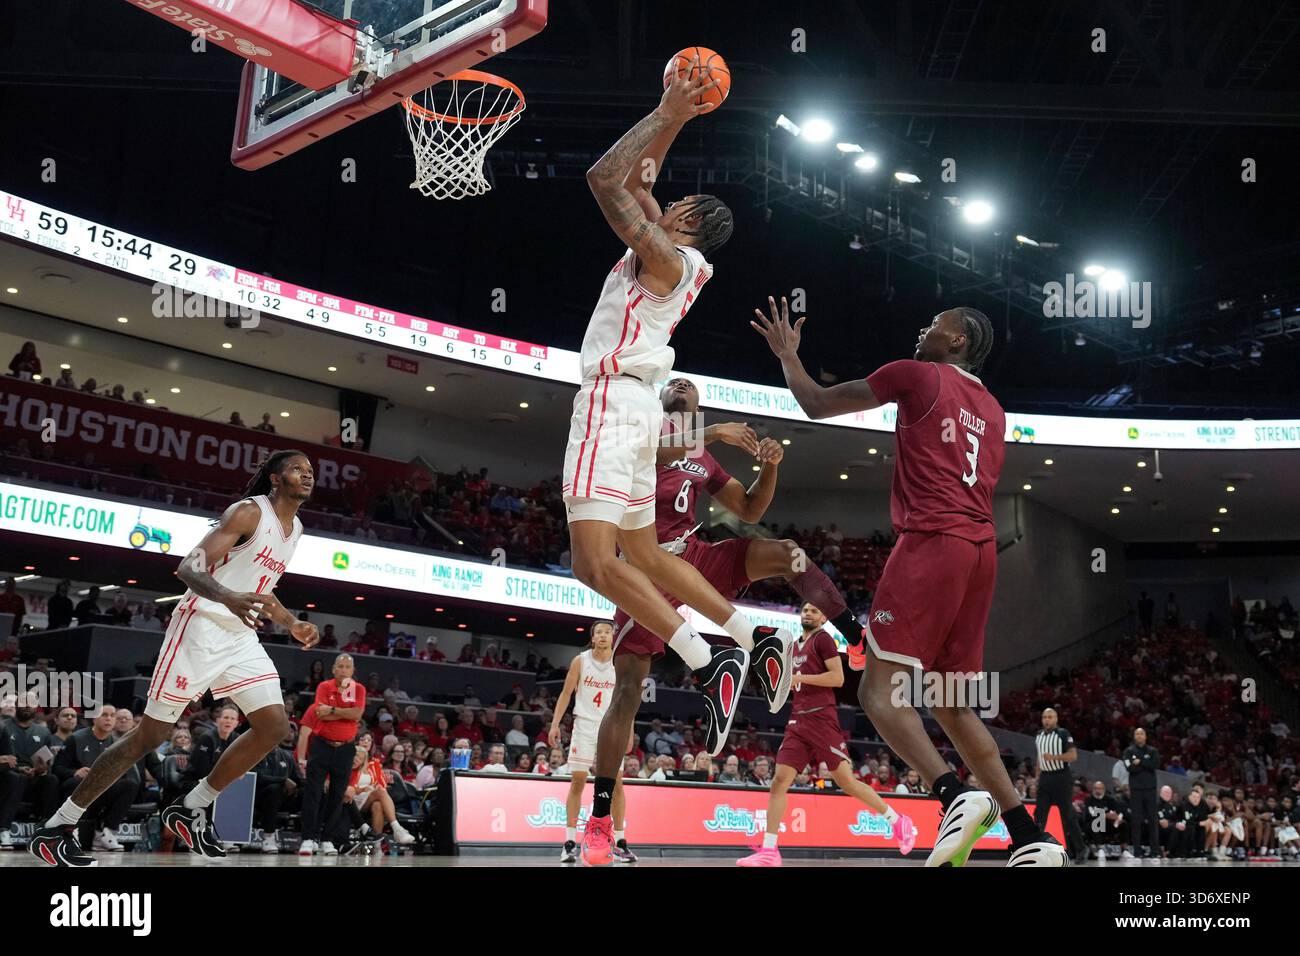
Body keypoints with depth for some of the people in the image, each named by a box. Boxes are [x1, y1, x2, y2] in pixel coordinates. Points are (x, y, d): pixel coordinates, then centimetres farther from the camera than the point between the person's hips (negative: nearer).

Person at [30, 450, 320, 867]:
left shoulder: (296, 528, 14)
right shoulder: (249, 511, -12)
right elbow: (189, 568, -21)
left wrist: (292, 623, 17)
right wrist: (229, 598, -38)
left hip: (241, 636, 8)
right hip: (201, 626, -8)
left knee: (275, 726, -6)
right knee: (151, 734, -5)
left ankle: (191, 809, 8)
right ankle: (55, 828, 5)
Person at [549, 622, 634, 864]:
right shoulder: (580, 661, -1)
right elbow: (566, 693, 2)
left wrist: (629, 730, 4)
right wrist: (555, 724, -6)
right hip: (584, 726, -1)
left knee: (616, 783, -1)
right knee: (577, 782, -4)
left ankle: (620, 842, 5)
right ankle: (570, 842, -1)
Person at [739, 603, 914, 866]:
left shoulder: (823, 639, -1)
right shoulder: (796, 645, 22)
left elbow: (837, 678, -12)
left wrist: (798, 677, -14)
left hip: (821, 718, -7)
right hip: (798, 720, 7)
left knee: (846, 780, -10)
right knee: (780, 781, -4)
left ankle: (898, 821, 7)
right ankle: (769, 851, -4)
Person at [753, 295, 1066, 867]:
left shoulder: (919, 374, 3)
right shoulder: (991, 409, 25)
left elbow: (816, 405, 7)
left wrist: (786, 352, 23)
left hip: (932, 542, -8)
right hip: (981, 548, 8)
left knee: (878, 691, -7)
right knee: (950, 702, 11)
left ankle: (955, 796, -27)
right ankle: (1031, 838, 5)